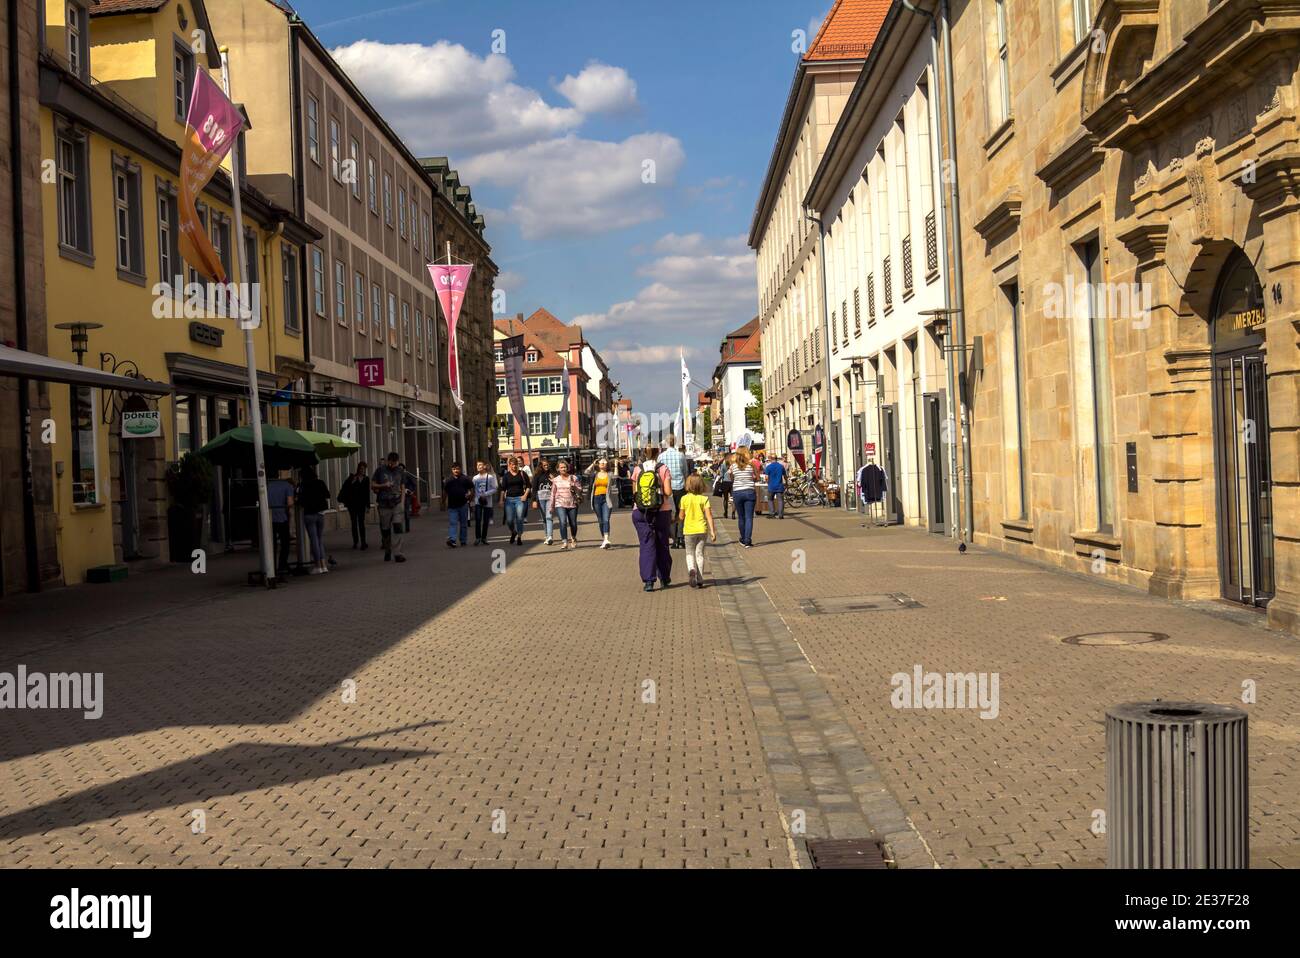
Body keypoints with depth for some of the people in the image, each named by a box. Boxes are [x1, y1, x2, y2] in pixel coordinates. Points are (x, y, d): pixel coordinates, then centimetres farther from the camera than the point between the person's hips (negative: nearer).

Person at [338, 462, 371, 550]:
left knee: (361, 523, -3)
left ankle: (363, 543, -4)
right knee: (354, 523, 7)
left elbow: (367, 493, 8)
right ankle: (355, 542, 15)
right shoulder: (352, 478, -1)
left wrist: (368, 506, 7)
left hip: (361, 504, 1)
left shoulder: (366, 479, 6)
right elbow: (345, 488, -7)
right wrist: (342, 500, -19)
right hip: (352, 504, -1)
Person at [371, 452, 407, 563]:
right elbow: (372, 485, 4)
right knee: (385, 529, 5)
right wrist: (384, 485, -14)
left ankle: (397, 553, -13)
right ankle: (387, 552, 23)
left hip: (397, 504, 1)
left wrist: (402, 502, 1)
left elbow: (403, 488, 12)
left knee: (397, 527, -12)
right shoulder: (380, 470, 1)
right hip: (384, 504, -1)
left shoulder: (399, 471, 9)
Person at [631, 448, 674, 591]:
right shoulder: (663, 469, -5)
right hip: (662, 511, 0)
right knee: (662, 545, 14)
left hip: (640, 512, 0)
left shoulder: (637, 470, -1)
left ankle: (648, 580, -11)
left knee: (647, 545, 0)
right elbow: (668, 492, -10)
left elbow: (634, 492, 1)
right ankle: (665, 578, 26)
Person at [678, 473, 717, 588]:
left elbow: (681, 516, 1)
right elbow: (709, 516, -8)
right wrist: (712, 531, -6)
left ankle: (692, 570, -18)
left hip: (689, 530, -1)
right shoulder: (704, 498, -5)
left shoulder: (684, 498, -6)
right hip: (702, 529, 1)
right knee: (700, 554, 9)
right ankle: (700, 580, 8)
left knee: (690, 554, 12)